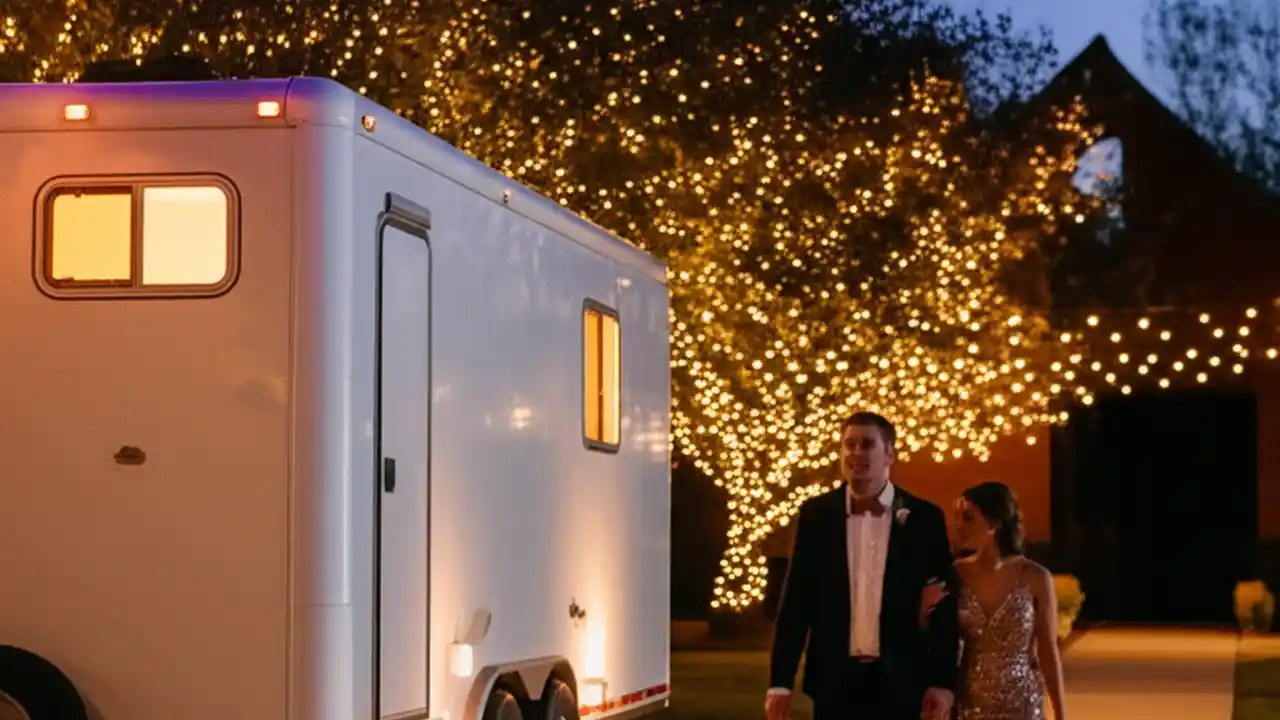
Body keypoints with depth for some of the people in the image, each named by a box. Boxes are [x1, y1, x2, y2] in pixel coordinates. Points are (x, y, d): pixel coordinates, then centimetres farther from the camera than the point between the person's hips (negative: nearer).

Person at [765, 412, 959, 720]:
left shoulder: (924, 518, 0)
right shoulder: (816, 514, 3)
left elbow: (943, 606, 1)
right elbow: (795, 601, 3)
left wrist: (942, 681, -7)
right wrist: (780, 682, -3)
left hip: (901, 682, -1)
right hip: (835, 680, 1)